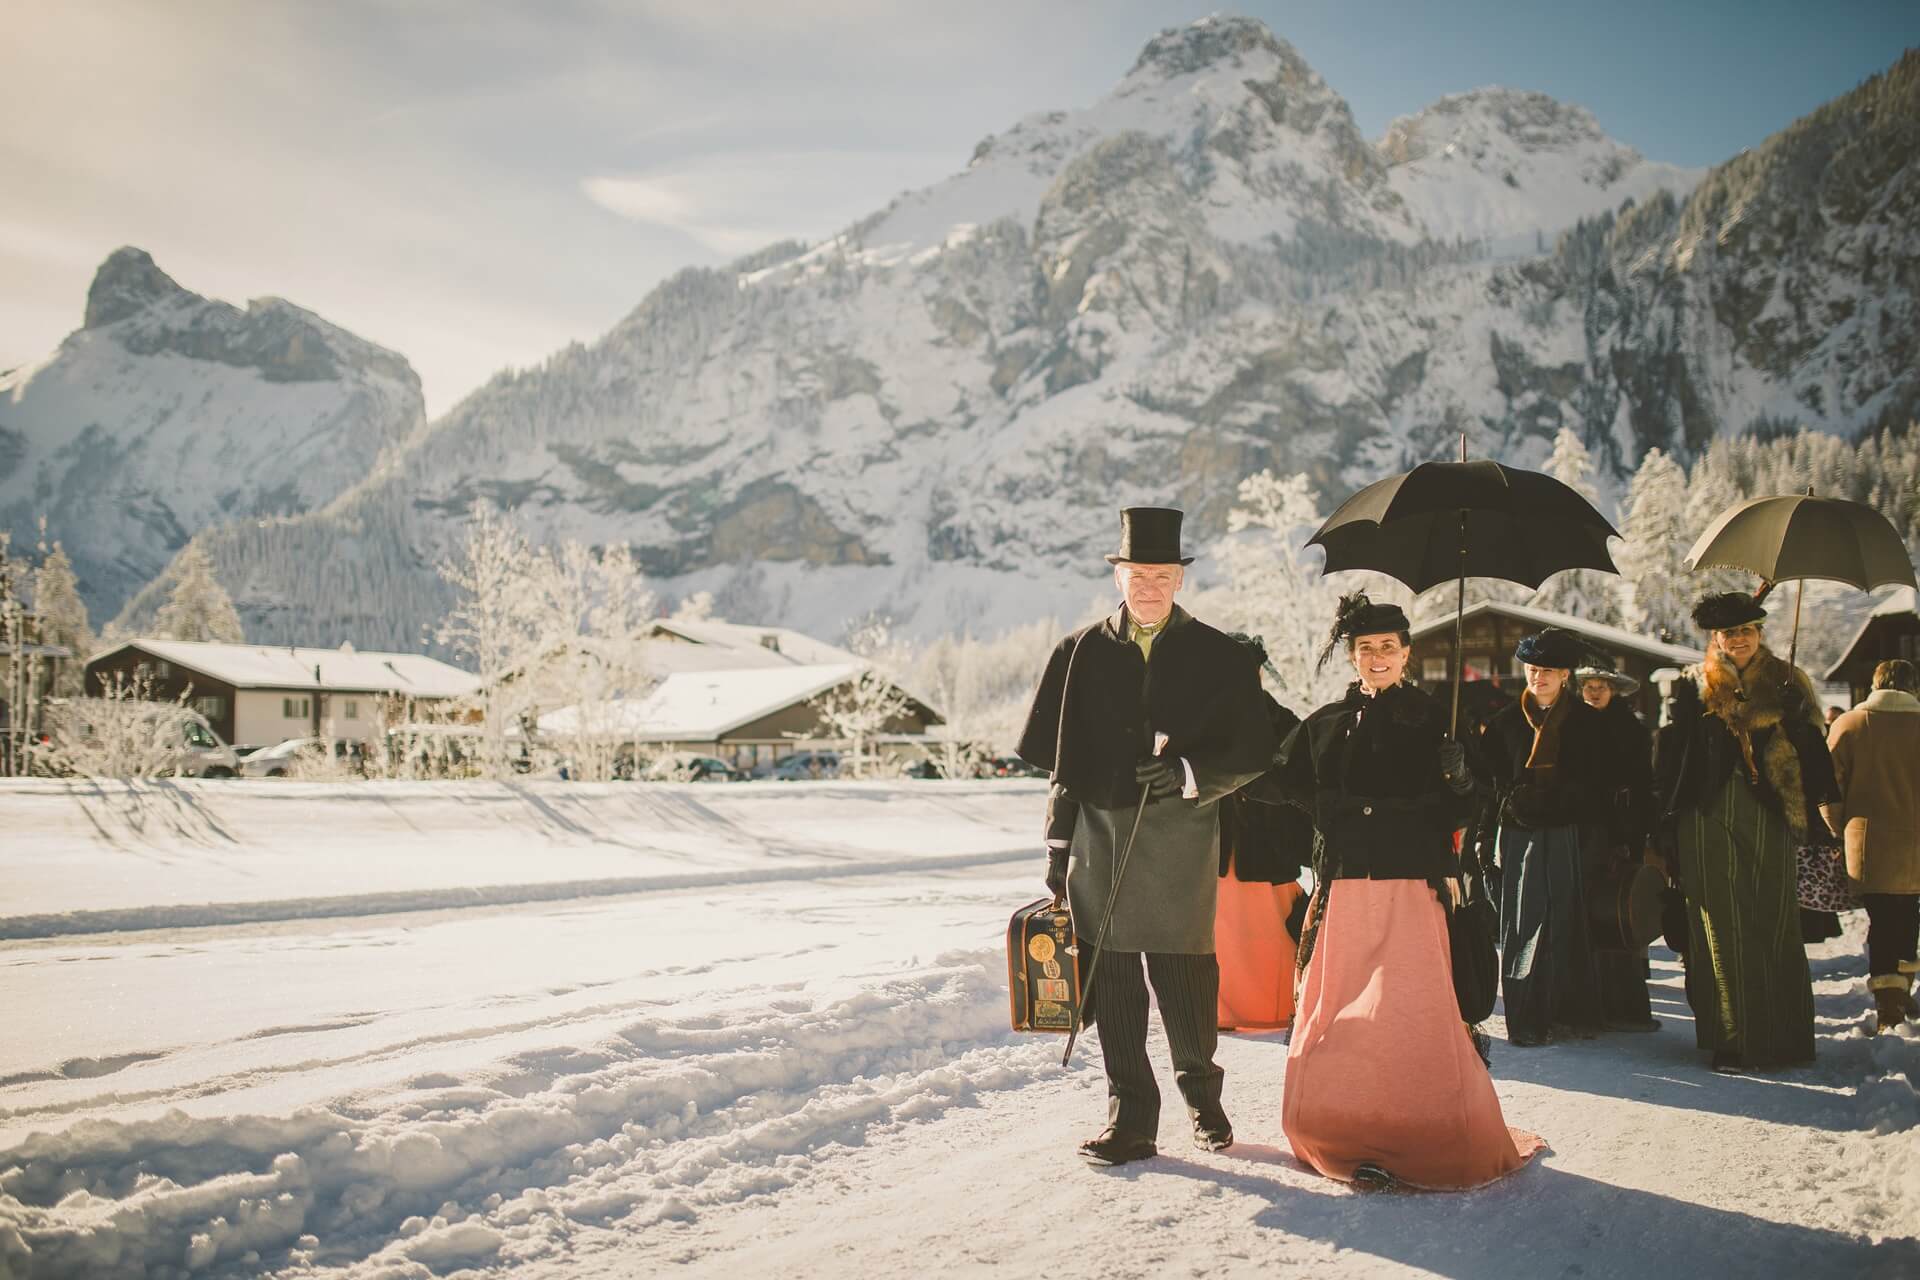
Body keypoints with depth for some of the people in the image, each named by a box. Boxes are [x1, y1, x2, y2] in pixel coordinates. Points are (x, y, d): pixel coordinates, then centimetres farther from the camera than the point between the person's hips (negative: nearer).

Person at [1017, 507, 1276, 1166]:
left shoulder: (1219, 657, 5)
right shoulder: (1081, 653, 8)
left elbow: (1248, 757, 3)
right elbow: (1062, 762, 10)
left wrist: (1187, 774, -14)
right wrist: (1058, 845, 7)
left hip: (1181, 846, -1)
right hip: (1099, 841, 1)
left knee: (1186, 979, 4)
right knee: (1113, 985, 3)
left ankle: (1201, 1093, 29)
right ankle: (1130, 1118, 14)